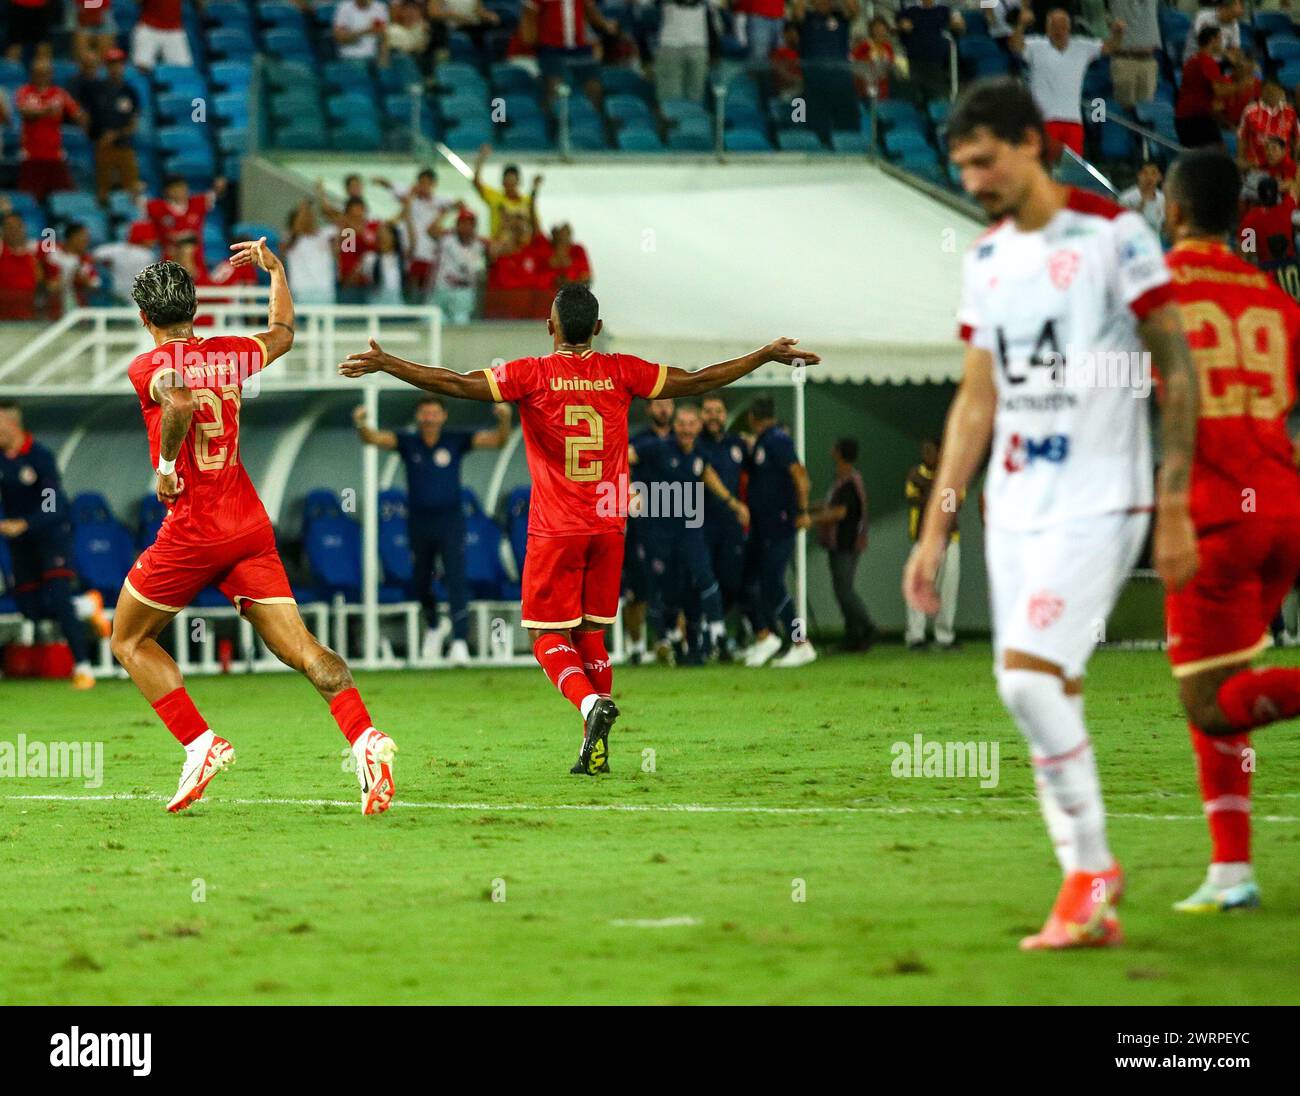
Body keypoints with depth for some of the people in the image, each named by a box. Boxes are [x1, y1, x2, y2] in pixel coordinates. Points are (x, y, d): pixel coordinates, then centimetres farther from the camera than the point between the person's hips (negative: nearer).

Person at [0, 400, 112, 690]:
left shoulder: (40, 457, -17)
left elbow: (52, 506, -26)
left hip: (52, 532, -6)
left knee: (58, 598, -20)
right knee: (31, 609, 3)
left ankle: (82, 666, -10)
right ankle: (89, 606, 29)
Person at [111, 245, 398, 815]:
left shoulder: (149, 366, -7)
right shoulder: (230, 354, 11)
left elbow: (180, 402, -30)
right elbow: (283, 333, 33)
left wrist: (166, 467, -16)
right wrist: (274, 268, 42)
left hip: (191, 532, -5)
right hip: (251, 526, 5)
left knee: (129, 641, 14)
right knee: (299, 647, -1)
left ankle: (201, 745, 0)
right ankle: (364, 737, -24)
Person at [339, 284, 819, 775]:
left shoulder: (533, 375, -7)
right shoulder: (621, 372, 1)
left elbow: (456, 384, -14)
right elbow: (695, 382, 7)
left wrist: (385, 364, -11)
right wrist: (767, 354, 17)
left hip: (554, 531, -4)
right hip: (608, 530, 4)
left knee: (548, 636, 2)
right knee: (590, 634, 13)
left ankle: (591, 702, -26)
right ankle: (596, 749, 8)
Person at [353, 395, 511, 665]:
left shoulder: (456, 440, -2)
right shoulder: (407, 442, -1)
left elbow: (498, 440, -8)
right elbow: (373, 438, -14)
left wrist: (504, 420, -29)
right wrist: (361, 424, -36)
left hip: (450, 521, -2)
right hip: (419, 521, 2)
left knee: (456, 580, -14)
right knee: (420, 583, 12)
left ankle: (459, 642, -19)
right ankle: (433, 628, 39)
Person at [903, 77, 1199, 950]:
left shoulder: (1113, 235, -8)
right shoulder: (986, 259, 12)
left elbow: (1178, 371, -7)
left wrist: (1175, 508, -12)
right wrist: (935, 532, 13)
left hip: (1098, 503, -7)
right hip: (1013, 508, 7)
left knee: (1029, 675, -20)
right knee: (1043, 698, 3)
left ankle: (1094, 864, -4)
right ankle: (1092, 908, 9)